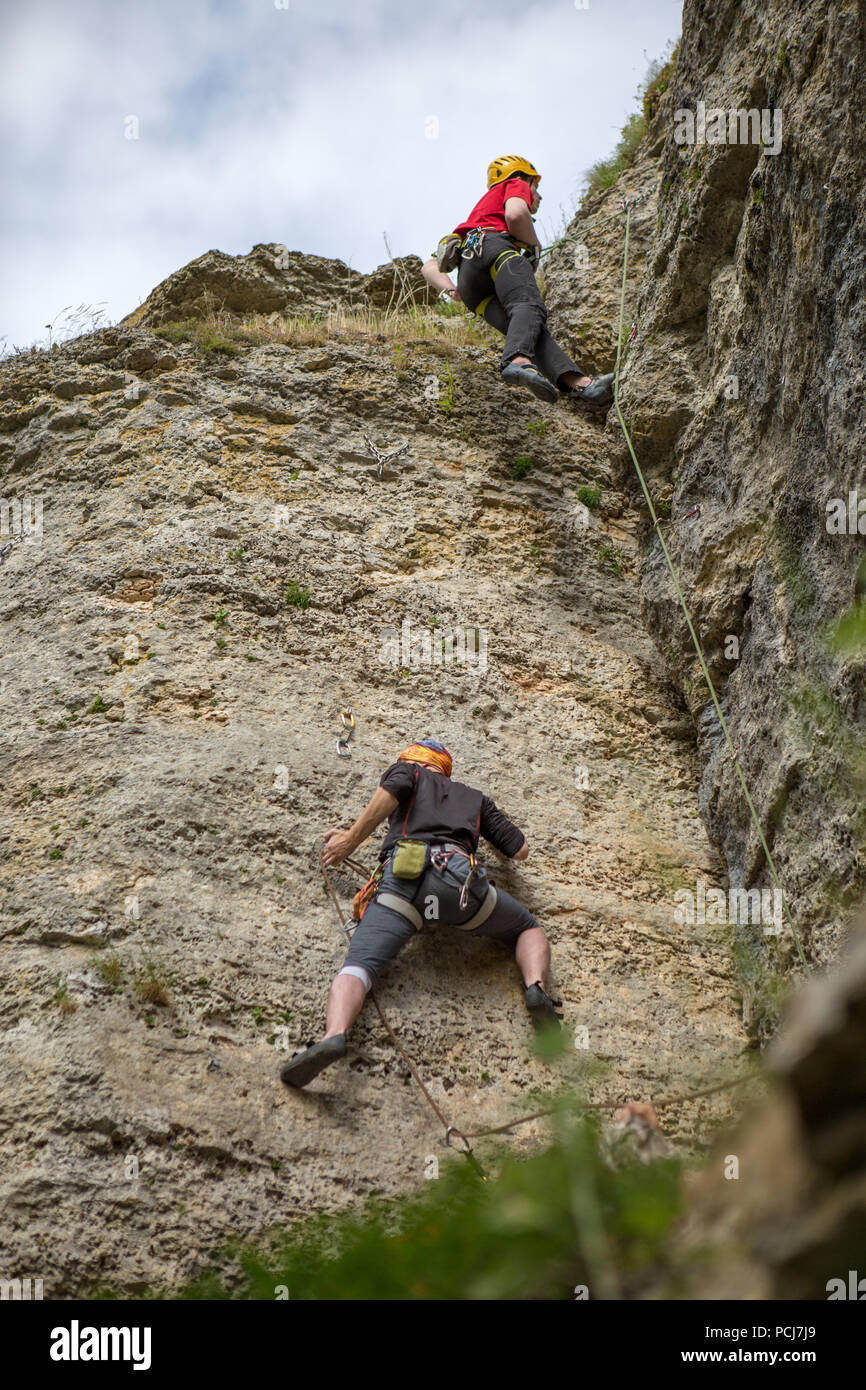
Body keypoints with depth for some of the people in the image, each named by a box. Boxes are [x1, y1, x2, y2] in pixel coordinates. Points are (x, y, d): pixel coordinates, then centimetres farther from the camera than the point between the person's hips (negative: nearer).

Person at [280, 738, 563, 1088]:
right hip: (459, 877, 2)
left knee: (358, 966, -13)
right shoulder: (476, 798, 37)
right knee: (528, 930, 25)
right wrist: (490, 827, 55)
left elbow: (390, 790, 5)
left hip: (403, 876, -2)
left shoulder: (408, 772, 31)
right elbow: (521, 849, 34)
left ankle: (334, 1035, -45)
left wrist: (350, 840, 12)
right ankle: (536, 988, -8)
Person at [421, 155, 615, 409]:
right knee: (530, 305, -28)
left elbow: (429, 267, 38)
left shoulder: (479, 210, 46)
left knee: (531, 330, -15)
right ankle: (518, 360, -60)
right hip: (494, 245, -6)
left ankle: (580, 384, -38)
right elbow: (515, 213, -1)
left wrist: (450, 290, 20)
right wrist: (534, 247, 15)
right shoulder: (515, 185, 27)